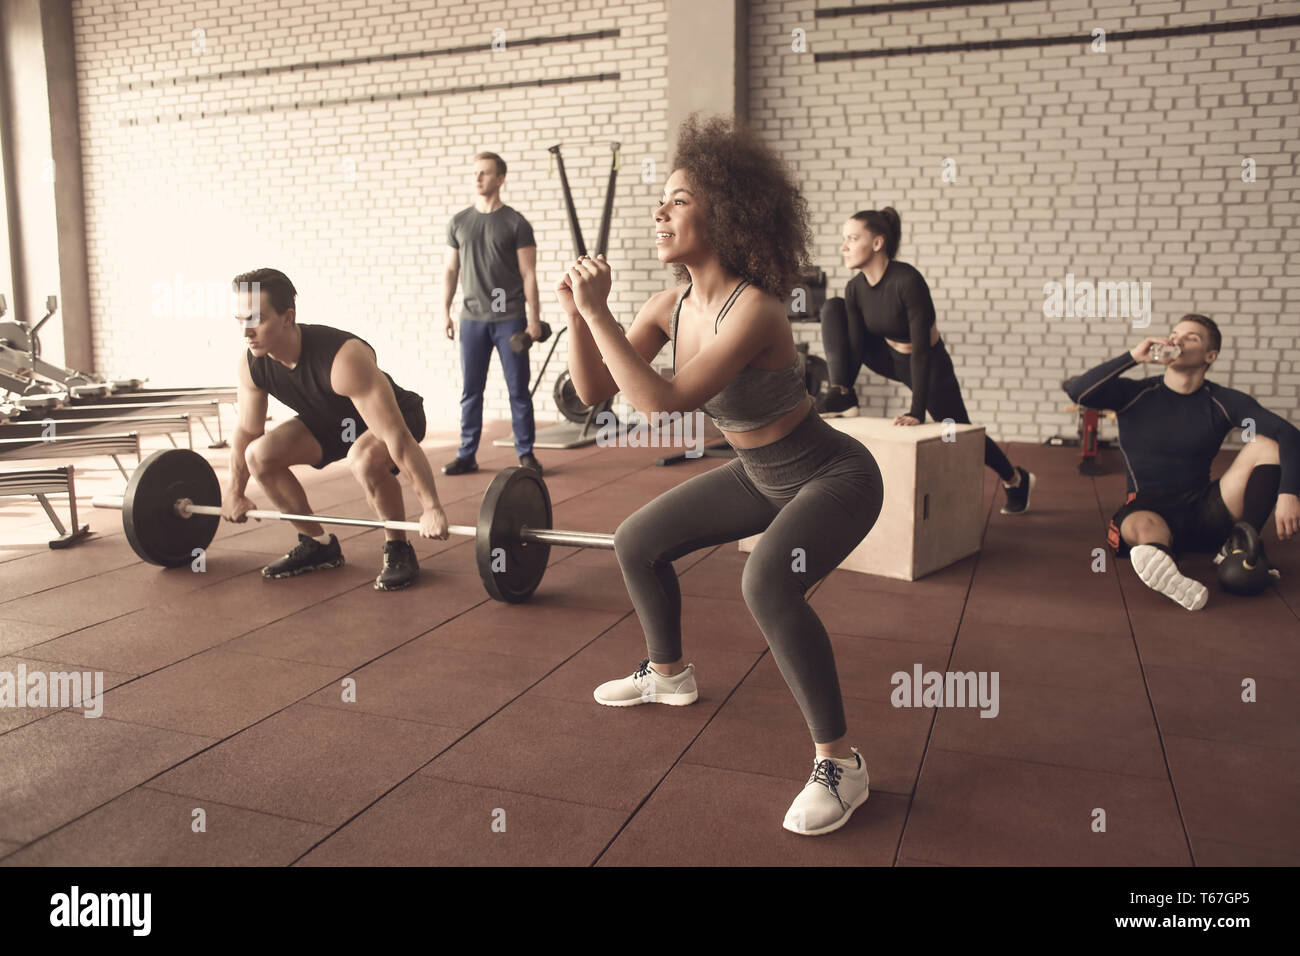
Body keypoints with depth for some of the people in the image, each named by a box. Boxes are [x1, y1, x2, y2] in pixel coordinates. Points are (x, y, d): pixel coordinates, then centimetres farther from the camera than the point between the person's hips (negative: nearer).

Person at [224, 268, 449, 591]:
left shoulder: (343, 358, -40)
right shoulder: (251, 364, -18)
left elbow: (397, 437, -40)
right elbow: (247, 431, 1)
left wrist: (431, 508, -39)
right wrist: (235, 492, 10)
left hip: (397, 417, -7)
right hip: (330, 423, 7)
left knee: (364, 458, -38)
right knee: (260, 454, -10)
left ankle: (398, 550, -14)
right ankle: (317, 544, 8)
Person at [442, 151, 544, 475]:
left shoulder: (515, 223, -1)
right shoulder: (459, 222, 9)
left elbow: (528, 274, -3)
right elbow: (451, 270, 12)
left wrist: (535, 319, -9)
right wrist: (446, 313, 5)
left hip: (510, 319, -3)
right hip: (472, 319, 3)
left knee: (518, 389, 2)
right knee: (470, 391, 6)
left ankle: (526, 453, 11)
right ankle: (467, 455, 14)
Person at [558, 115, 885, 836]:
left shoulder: (754, 310, -31)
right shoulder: (670, 308, -6)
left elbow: (664, 403, -39)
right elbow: (595, 391, -5)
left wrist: (599, 312, -35)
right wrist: (575, 312, -19)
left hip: (834, 477, -8)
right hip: (760, 474, 9)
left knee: (767, 584, -35)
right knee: (636, 544, 12)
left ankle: (840, 763, -16)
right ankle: (668, 674, 37)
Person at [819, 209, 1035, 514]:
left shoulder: (908, 281, -32)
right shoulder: (855, 288, -12)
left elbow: (921, 348, -33)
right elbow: (854, 347, -12)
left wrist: (917, 411, -35)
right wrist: (840, 389, -25)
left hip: (928, 364, -5)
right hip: (890, 359, 6)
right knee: (833, 308, -12)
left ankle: (1016, 480, 38)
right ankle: (842, 399, -12)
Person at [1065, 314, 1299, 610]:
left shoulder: (1222, 402, 3)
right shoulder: (1136, 394, 1)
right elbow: (1076, 392, -16)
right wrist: (1132, 357, -19)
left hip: (1204, 511, 3)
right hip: (1149, 508, -2)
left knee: (1266, 445, -15)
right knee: (1143, 527, -38)